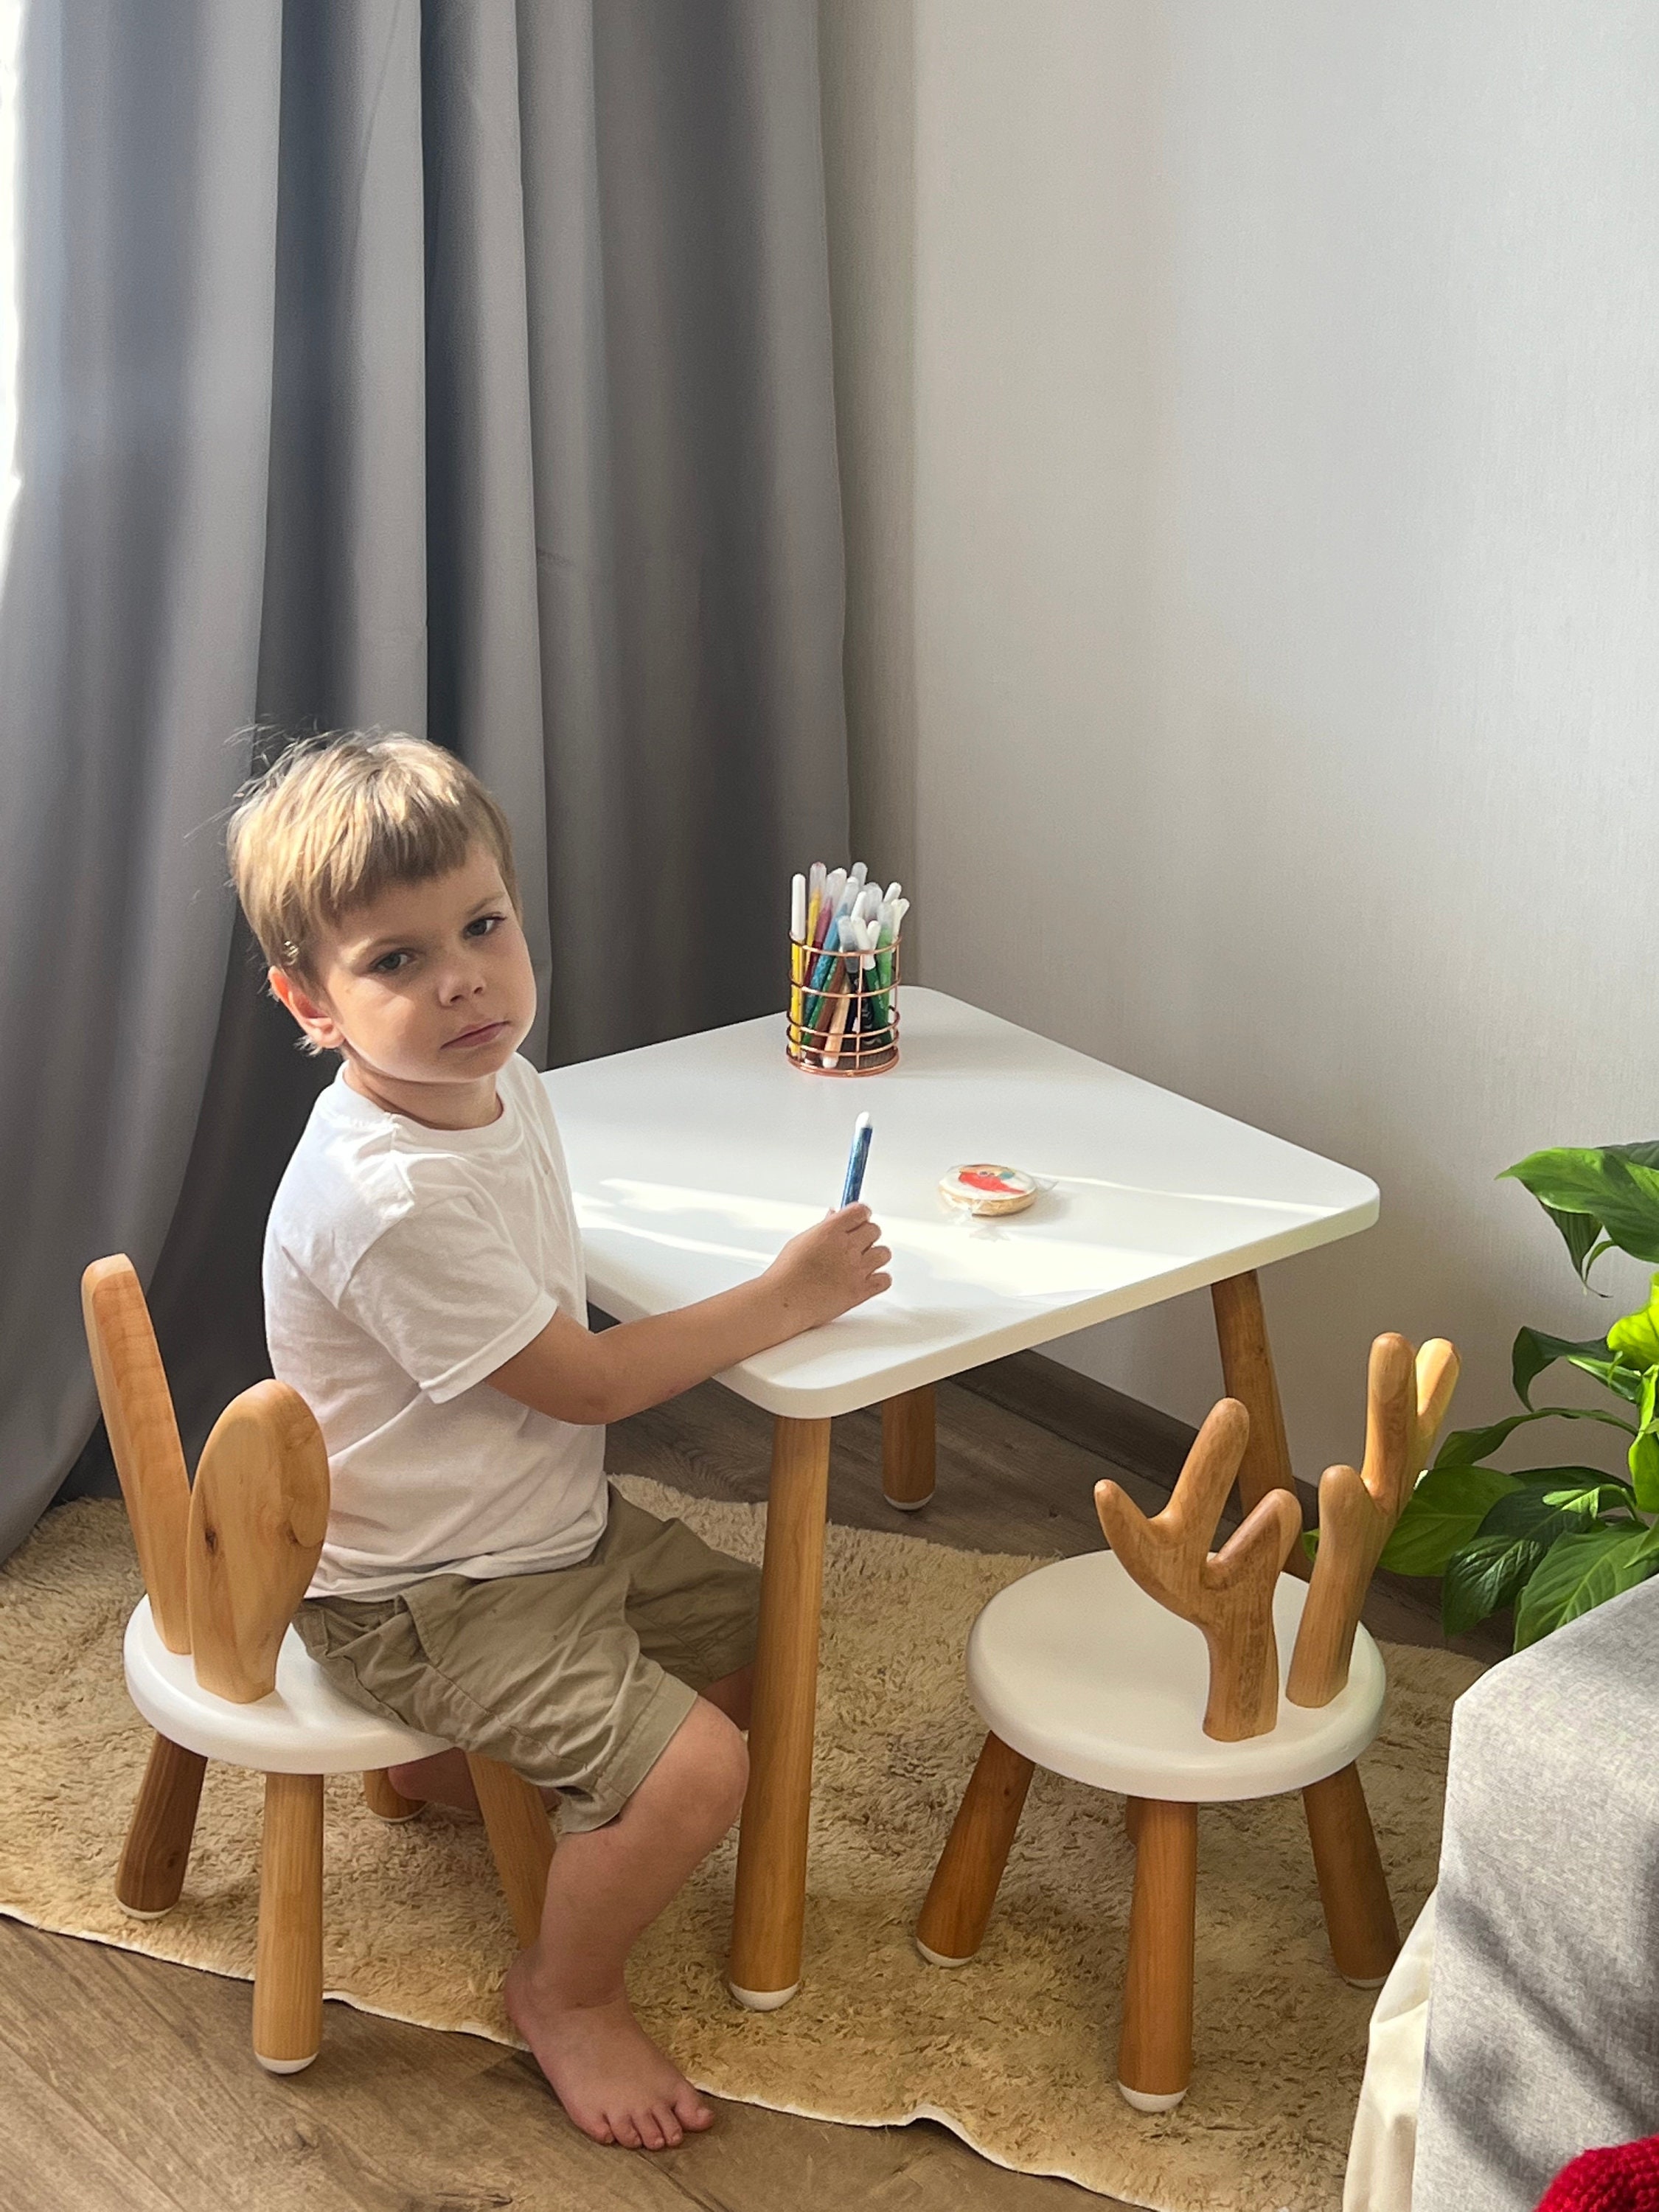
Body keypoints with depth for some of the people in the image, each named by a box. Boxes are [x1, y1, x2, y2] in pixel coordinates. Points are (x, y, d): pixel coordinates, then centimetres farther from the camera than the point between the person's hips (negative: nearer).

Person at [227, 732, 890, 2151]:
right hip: (423, 1593, -9)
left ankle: (448, 1763, 29)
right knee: (696, 1768, -22)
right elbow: (582, 1382, -22)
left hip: (550, 1519, 9)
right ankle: (567, 1992, 7)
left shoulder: (499, 1081, -3)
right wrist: (782, 1300, -15)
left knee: (762, 1639, 17)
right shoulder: (388, 1200, -33)